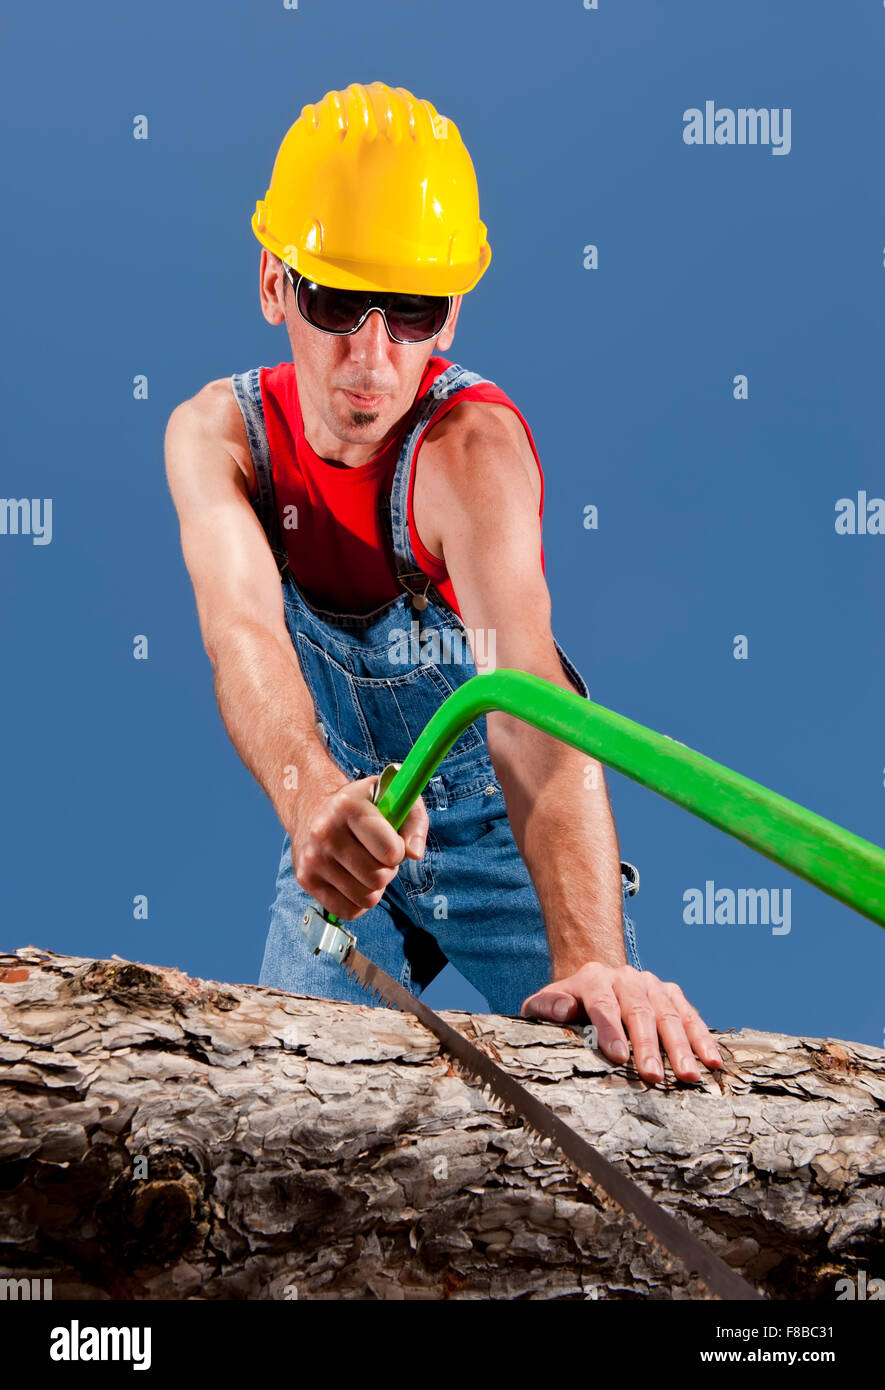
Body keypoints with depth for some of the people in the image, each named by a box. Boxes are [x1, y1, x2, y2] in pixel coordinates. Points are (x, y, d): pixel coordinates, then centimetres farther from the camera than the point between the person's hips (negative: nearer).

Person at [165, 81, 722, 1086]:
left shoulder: (473, 445, -27)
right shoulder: (215, 433, -16)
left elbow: (523, 684, -44)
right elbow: (243, 633, -35)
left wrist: (590, 960, -58)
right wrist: (312, 798, -58)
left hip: (511, 837, -3)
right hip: (336, 848, 3)